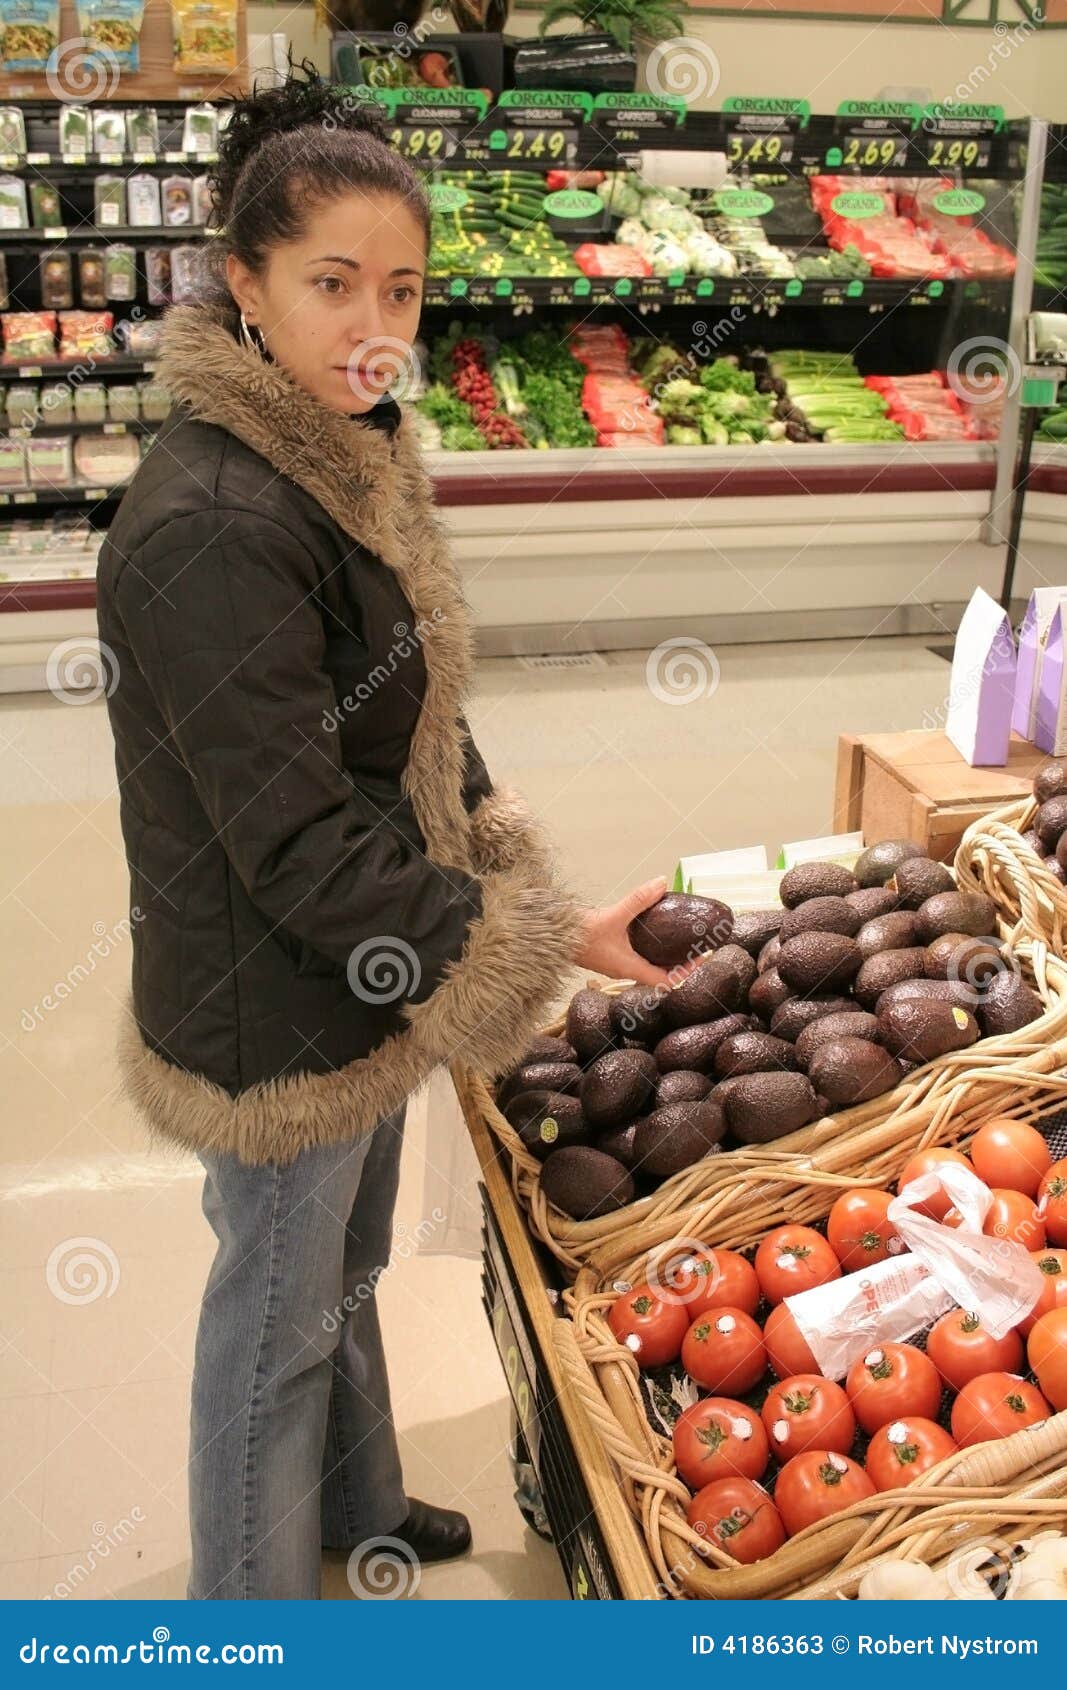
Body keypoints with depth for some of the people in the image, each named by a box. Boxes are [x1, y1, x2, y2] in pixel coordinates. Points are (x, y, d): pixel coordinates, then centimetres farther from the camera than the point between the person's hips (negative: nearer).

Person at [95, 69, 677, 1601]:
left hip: (363, 972, 9)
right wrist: (543, 940, -22)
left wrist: (506, 857, 0)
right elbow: (296, 848, -28)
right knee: (278, 1314, 13)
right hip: (276, 1013, -9)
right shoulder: (212, 529, -28)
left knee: (347, 1264, 28)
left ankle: (359, 1507, 54)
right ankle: (252, 1604, 40)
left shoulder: (346, 453, 3)